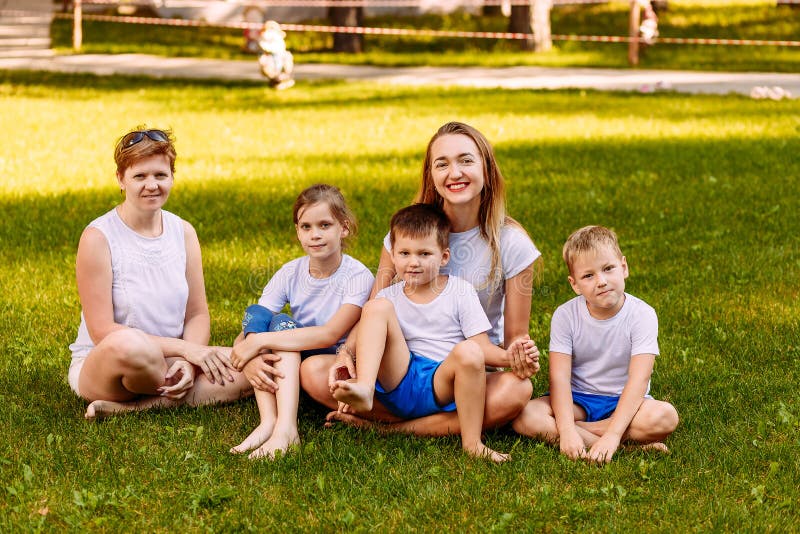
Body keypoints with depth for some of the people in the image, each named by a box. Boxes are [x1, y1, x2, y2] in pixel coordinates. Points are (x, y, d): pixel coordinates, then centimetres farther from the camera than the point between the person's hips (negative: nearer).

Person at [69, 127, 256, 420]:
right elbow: (102, 331, -16)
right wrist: (185, 348, -20)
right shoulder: (98, 238, -12)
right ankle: (178, 398, -9)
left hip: (168, 363, 6)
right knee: (129, 344, -41)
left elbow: (197, 314, 6)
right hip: (98, 367, -6)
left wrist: (188, 362, -17)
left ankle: (130, 407, -18)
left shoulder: (183, 232, 5)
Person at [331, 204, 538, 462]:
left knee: (468, 351, -35)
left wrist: (506, 356, -22)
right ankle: (363, 390, -34)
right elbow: (368, 342, 9)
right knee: (377, 307, -13)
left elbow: (482, 346, -1)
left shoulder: (461, 291, 5)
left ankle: (471, 441, -27)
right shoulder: (388, 297, 12)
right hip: (400, 380, 2)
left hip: (441, 387, -2)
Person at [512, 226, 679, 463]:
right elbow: (559, 377, -17)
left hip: (623, 401, -2)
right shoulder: (565, 316, -8)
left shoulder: (641, 315, -14)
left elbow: (638, 380, -23)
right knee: (524, 418, -27)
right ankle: (630, 445, -25)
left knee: (665, 416, -33)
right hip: (577, 400, 2)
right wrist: (567, 430, -34)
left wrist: (613, 434, -36)